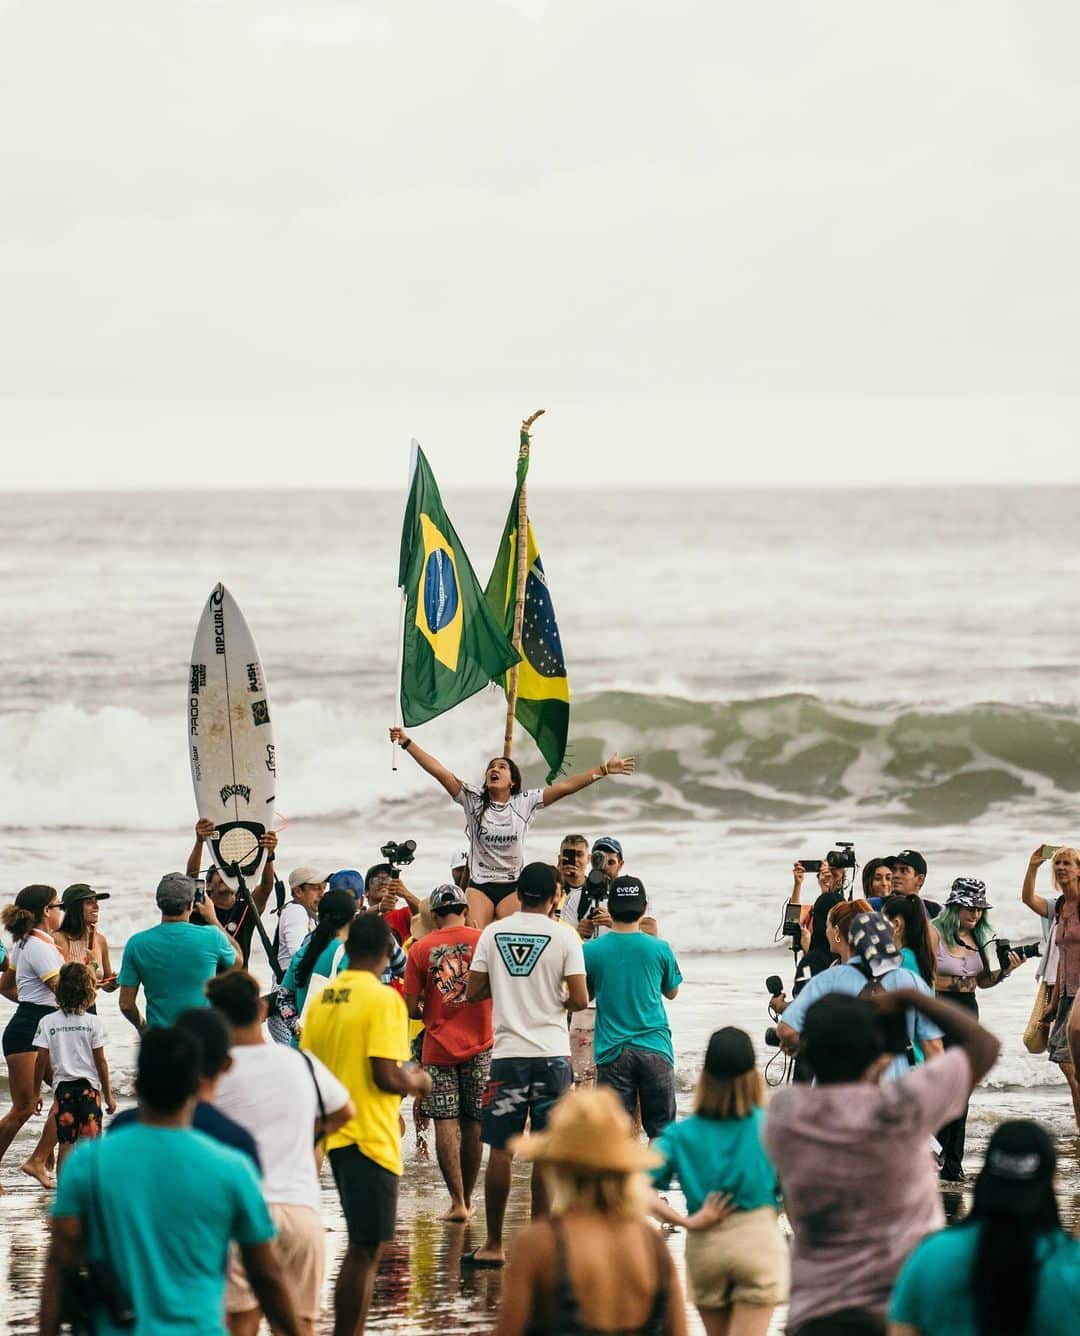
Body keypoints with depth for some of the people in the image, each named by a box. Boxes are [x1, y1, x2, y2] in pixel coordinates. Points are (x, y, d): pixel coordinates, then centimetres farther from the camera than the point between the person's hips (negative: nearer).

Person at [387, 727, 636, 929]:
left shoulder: (525, 803, 1)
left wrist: (605, 770, -9)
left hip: (512, 886, -1)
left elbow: (565, 787, -3)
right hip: (479, 885, 1)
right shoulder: (473, 800, 3)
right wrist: (407, 743, -7)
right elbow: (439, 771, -2)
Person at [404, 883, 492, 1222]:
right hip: (479, 1043, 1)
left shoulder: (420, 949, -3)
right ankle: (467, 1198, 20)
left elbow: (411, 1008, -3)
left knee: (445, 1124, 1)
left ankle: (457, 1201, -5)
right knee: (472, 1123, 10)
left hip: (438, 1045, -1)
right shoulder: (483, 941, -3)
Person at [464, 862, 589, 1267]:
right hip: (551, 1055, -1)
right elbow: (579, 999, -8)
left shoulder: (493, 934, 3)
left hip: (507, 1054, 1)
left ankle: (494, 1245, 9)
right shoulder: (563, 936, -3)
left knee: (500, 1150, 7)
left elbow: (473, 993, 4)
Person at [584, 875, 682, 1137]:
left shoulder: (591, 951, -4)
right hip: (655, 1050, 0)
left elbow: (584, 996, 12)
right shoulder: (659, 949, -3)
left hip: (613, 1050, 0)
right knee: (661, 1130, 7)